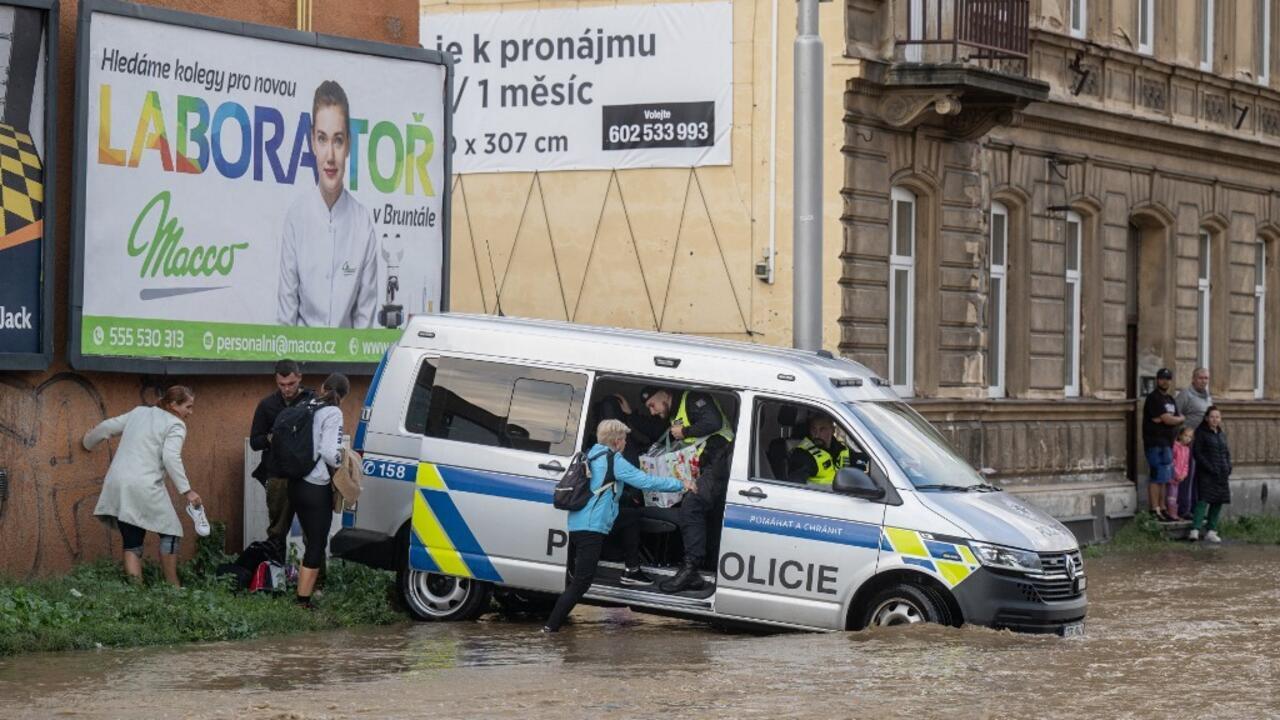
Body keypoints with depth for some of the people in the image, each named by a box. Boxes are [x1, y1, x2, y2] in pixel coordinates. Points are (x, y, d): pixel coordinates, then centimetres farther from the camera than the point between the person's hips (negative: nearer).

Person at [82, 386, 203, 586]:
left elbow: (107, 427, 26)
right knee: (169, 532, 9)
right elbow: (171, 458, -14)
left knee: (132, 542, 8)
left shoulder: (139, 412, 20)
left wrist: (89, 442, 46)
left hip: (117, 485, 6)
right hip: (145, 487, -6)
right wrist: (187, 491, -15)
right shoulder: (176, 425, 1)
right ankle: (173, 587, 7)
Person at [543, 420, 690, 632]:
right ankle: (551, 626, -16)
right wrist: (680, 485, -3)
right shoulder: (614, 460, -7)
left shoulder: (591, 456, 18)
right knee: (582, 580, -9)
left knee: (573, 574, 20)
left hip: (575, 524, 9)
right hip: (592, 528, -9)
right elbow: (645, 481, -10)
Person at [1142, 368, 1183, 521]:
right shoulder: (1154, 398, -9)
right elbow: (1169, 420, -15)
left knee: (1163, 478, 10)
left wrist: (1166, 419, -10)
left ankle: (1162, 509, 15)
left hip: (1167, 443, 9)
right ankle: (1155, 510, -11)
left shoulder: (1170, 399, 20)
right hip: (1156, 443, -9)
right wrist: (1181, 418, 4)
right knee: (1157, 477, -11)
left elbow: (1175, 420, 10)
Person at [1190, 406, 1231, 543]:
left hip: (1221, 475, 7)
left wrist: (1228, 468, 3)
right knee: (1203, 499, -16)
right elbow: (1197, 452, -9)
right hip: (1206, 474, -6)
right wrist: (1209, 468, -17)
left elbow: (1227, 453, 20)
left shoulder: (1222, 434, 15)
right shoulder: (1201, 433, -4)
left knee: (1218, 502, 6)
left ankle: (1211, 531, 12)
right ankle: (1195, 529, -21)